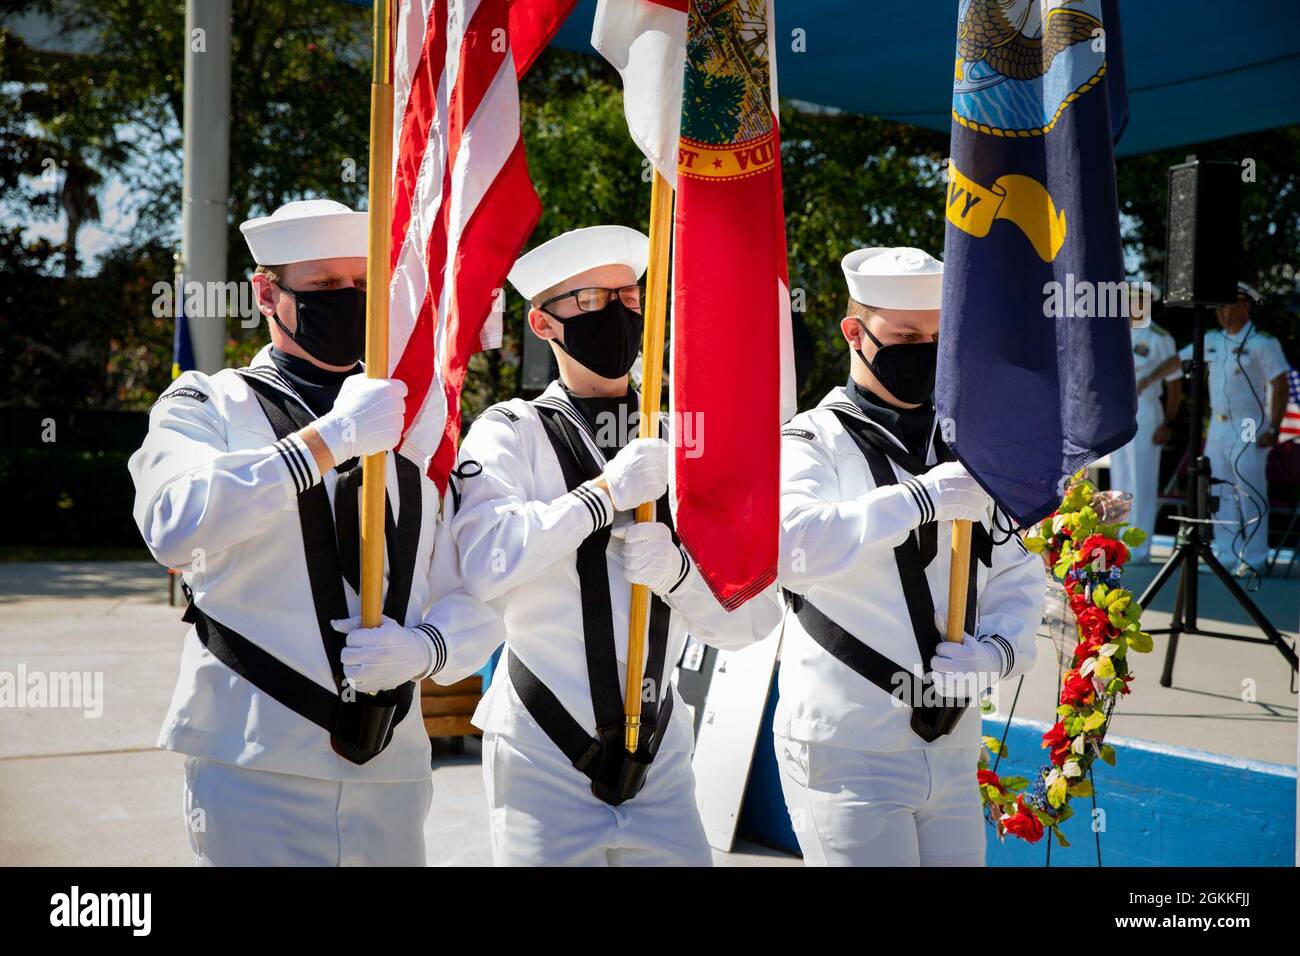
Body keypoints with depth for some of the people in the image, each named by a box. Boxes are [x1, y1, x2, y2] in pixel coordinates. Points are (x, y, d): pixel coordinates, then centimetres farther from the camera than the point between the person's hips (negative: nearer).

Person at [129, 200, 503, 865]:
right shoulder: (208, 406, 3)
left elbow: (477, 604, 11)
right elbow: (175, 525, -20)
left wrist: (425, 648, -10)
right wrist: (330, 439, -20)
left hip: (392, 770, 4)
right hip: (255, 768, -4)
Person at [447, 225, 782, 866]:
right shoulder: (510, 433, -3)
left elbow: (749, 620, 4)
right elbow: (478, 563, -23)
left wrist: (675, 571, -14)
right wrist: (604, 491, -20)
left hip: (661, 762, 4)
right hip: (545, 760, -4)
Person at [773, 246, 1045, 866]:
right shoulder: (812, 443, -6)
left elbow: (1019, 576, 16)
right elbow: (786, 546, -26)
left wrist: (997, 650, -4)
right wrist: (919, 497, -28)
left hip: (953, 750, 6)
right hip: (847, 752, -6)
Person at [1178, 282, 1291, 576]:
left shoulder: (1263, 342, -9)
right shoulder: (1212, 340, 9)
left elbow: (1280, 386, -11)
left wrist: (1273, 428, -16)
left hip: (1249, 429, -7)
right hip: (1218, 427, 7)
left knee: (1250, 494, -8)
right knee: (1220, 494, 8)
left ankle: (1253, 560, -4)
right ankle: (1227, 556, 16)